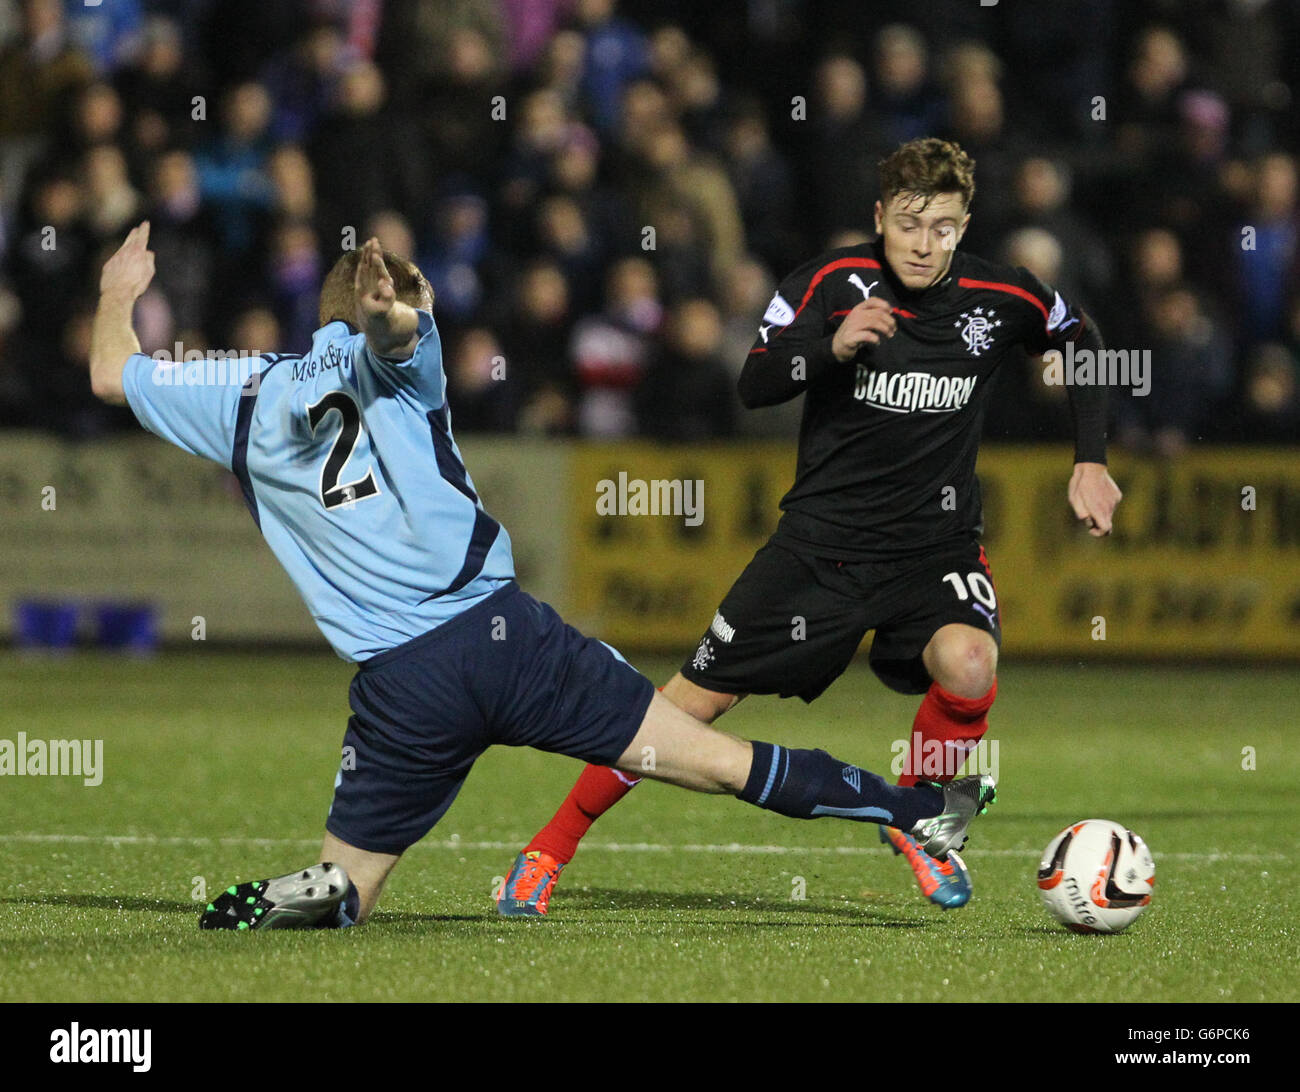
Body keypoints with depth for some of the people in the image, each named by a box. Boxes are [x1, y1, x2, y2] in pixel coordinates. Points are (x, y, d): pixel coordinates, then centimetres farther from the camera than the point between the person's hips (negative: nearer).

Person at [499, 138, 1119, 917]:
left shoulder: (1000, 298, -4)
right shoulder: (834, 282, -9)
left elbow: (1082, 343, 15)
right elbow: (753, 385, -15)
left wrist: (1091, 464, 7)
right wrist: (832, 347, -32)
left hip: (936, 543, 1)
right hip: (824, 535, -1)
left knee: (969, 668, -30)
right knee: (697, 698, -2)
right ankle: (550, 852, 13)